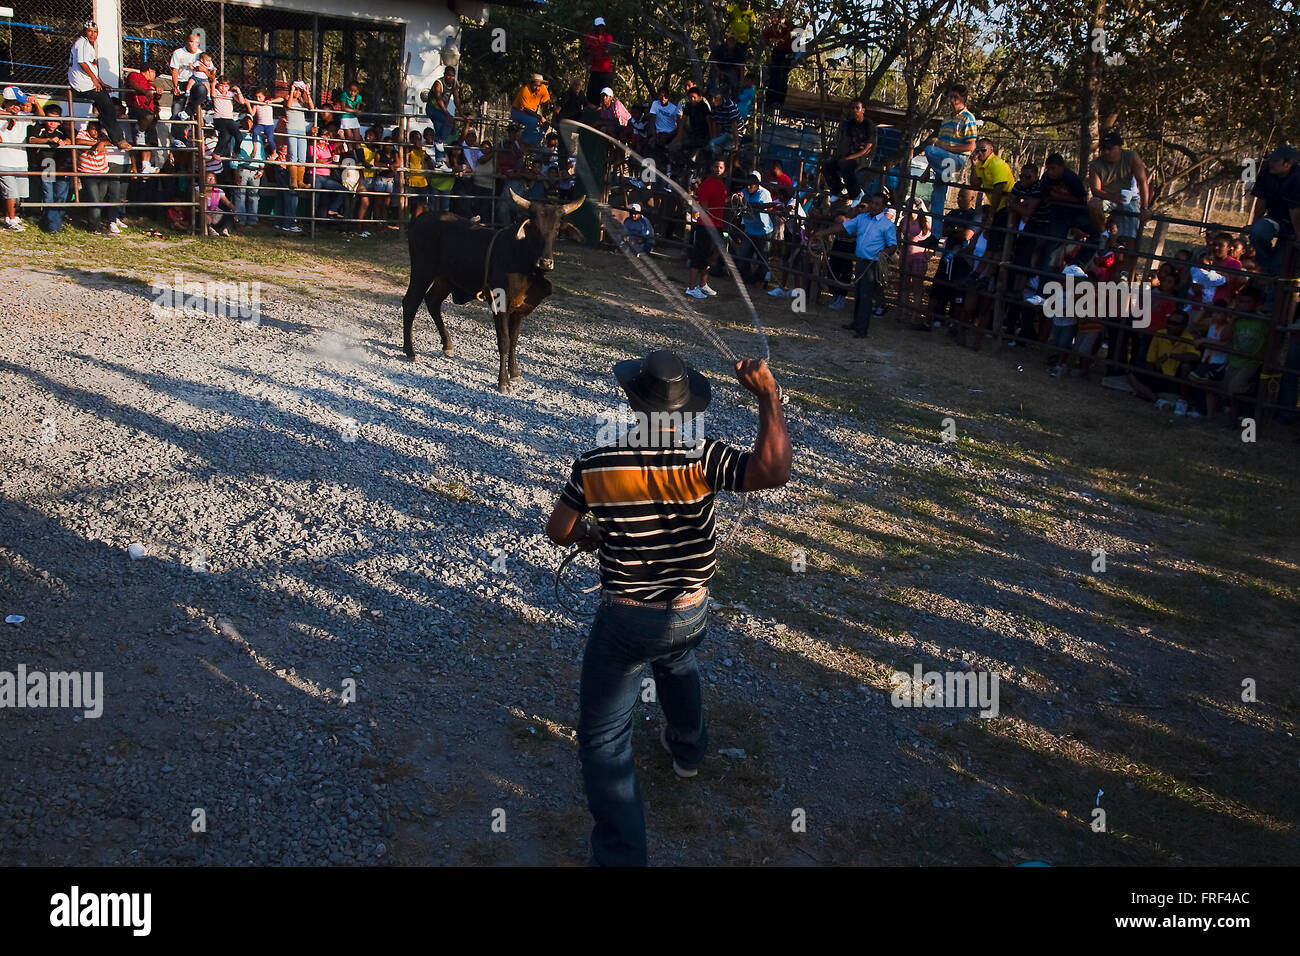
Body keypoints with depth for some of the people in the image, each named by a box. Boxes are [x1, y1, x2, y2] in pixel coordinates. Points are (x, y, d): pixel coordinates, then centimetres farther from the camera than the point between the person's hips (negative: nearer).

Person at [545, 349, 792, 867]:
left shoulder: (594, 465, -17)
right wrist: (767, 395, -26)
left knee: (602, 738, 9)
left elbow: (558, 532, -2)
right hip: (691, 614, 3)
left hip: (624, 621, -3)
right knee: (677, 667, 38)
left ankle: (621, 853, 7)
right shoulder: (702, 459, -21)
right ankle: (688, 750, 64)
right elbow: (774, 470, -35)